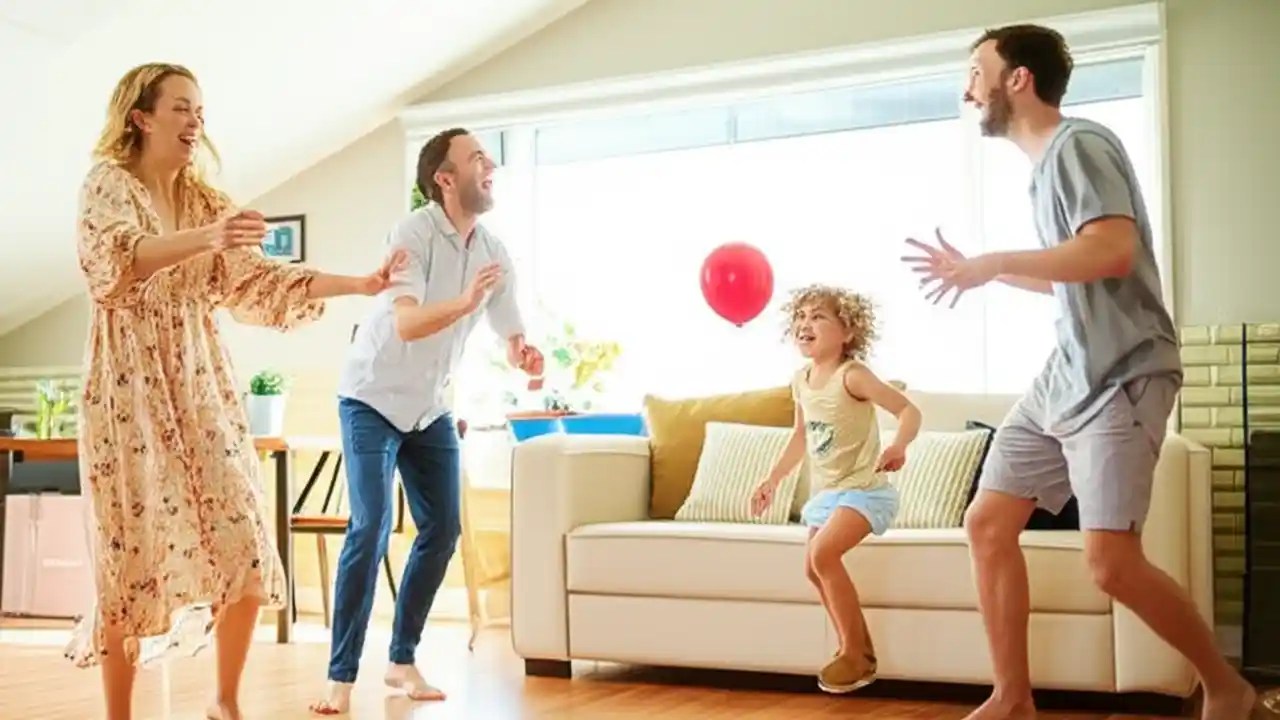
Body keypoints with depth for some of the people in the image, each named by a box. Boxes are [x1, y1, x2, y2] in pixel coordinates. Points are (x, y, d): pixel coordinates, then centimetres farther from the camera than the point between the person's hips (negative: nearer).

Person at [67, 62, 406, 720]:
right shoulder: (108, 183, -3)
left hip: (202, 387, 5)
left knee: (245, 553, -1)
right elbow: (113, 263, -22)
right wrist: (203, 238, -38)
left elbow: (257, 281, 9)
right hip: (131, 389, -5)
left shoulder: (206, 200, 14)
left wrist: (361, 285, 1)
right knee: (134, 557, -6)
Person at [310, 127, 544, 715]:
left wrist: (525, 355, -25)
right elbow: (407, 323, -35)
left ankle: (402, 660, 17)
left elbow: (511, 336, -1)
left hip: (431, 410, 6)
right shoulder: (412, 234, -21)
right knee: (371, 528, -16)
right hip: (373, 401, -6)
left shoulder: (494, 252, -4)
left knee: (442, 531, 3)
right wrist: (466, 302, -53)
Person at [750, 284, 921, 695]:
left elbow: (909, 410, -22)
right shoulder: (800, 381, 5)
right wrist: (773, 479, 21)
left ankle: (854, 651, -7)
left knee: (823, 553, -24)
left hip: (862, 488, -9)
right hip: (826, 490, 9)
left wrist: (898, 446, -41)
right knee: (813, 567, 9)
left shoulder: (852, 375, -18)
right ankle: (858, 651, 24)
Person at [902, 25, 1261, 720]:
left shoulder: (1078, 143, -11)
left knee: (1111, 563, -13)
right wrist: (974, 270, 27)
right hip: (1065, 375, 9)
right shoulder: (1045, 164, 17)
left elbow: (1112, 250, -26)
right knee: (988, 524, 4)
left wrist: (994, 262, -19)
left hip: (1121, 377, -9)